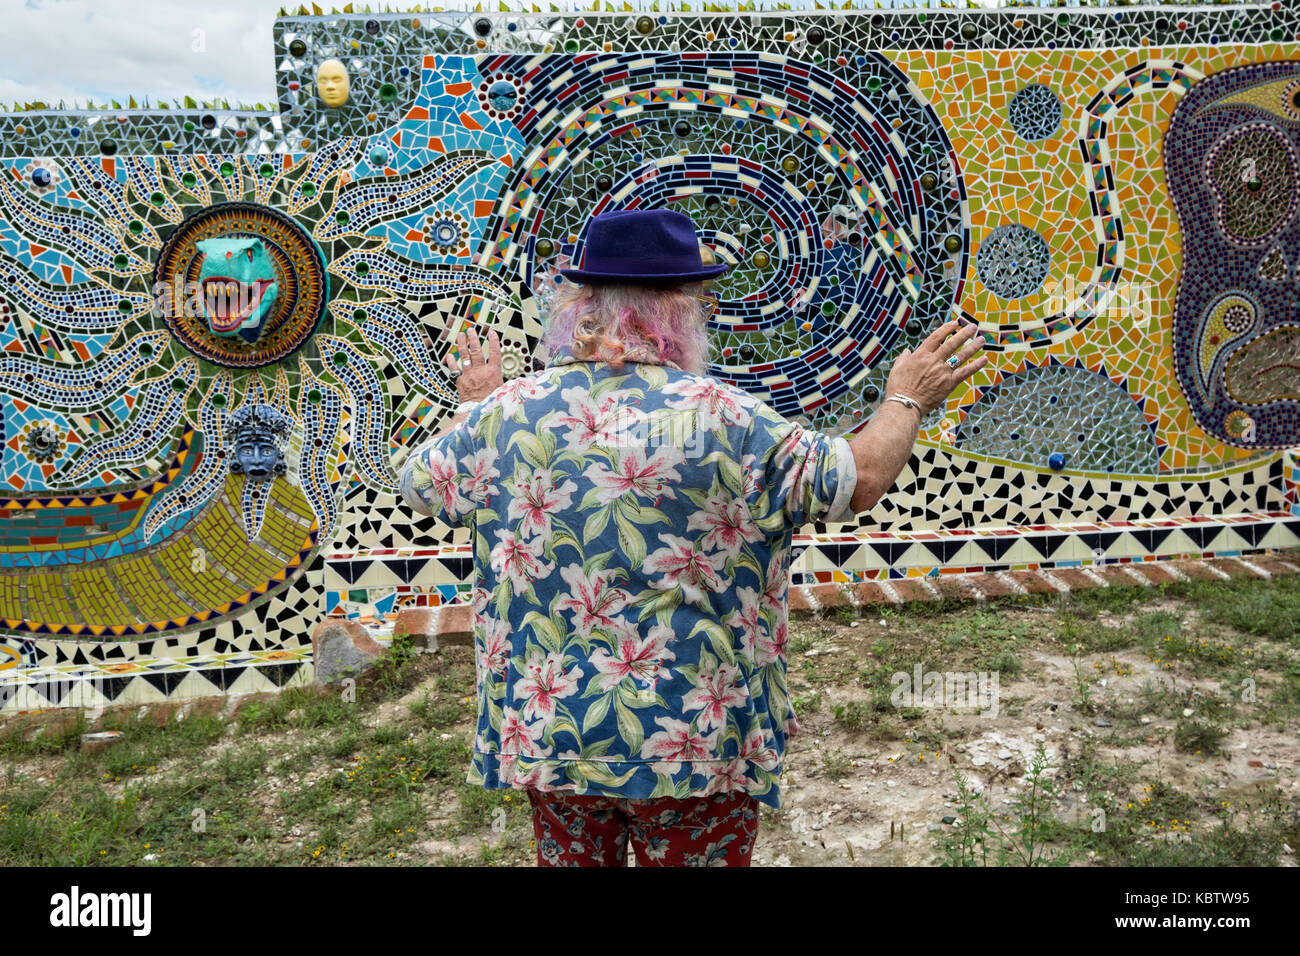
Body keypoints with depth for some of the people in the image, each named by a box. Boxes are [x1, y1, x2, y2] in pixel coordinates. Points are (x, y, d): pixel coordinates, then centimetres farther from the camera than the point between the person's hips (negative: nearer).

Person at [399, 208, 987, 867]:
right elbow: (861, 480, -9)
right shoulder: (723, 419, -15)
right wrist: (905, 402, 10)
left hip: (542, 732, 4)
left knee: (570, 857, 23)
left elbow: (419, 484, 12)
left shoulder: (503, 414, -5)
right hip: (694, 741, -3)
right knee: (696, 853, 17)